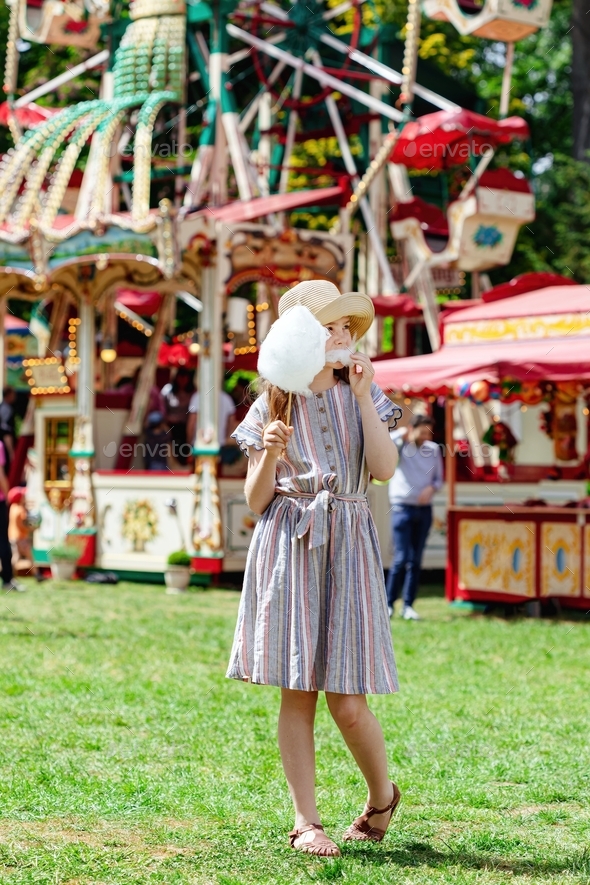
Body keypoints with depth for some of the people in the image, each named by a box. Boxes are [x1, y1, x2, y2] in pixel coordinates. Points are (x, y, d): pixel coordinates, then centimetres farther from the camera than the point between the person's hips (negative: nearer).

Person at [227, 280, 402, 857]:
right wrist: (271, 453, -13)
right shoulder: (272, 406, 6)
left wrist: (362, 396, -7)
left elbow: (384, 469, -6)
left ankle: (382, 797, 21)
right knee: (296, 692, -1)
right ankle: (306, 820, 8)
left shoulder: (364, 396, 10)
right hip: (288, 548, 0)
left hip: (347, 546, 0)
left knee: (347, 701, -4)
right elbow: (255, 501, 5)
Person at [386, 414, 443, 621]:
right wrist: (401, 434, -15)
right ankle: (388, 603, 3)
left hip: (424, 509, 4)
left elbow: (439, 477, 14)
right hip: (403, 508, -4)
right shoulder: (400, 446, -5)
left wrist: (431, 488, -7)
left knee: (415, 560, 6)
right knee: (401, 558, -8)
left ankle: (408, 605, 11)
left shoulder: (433, 449, 7)